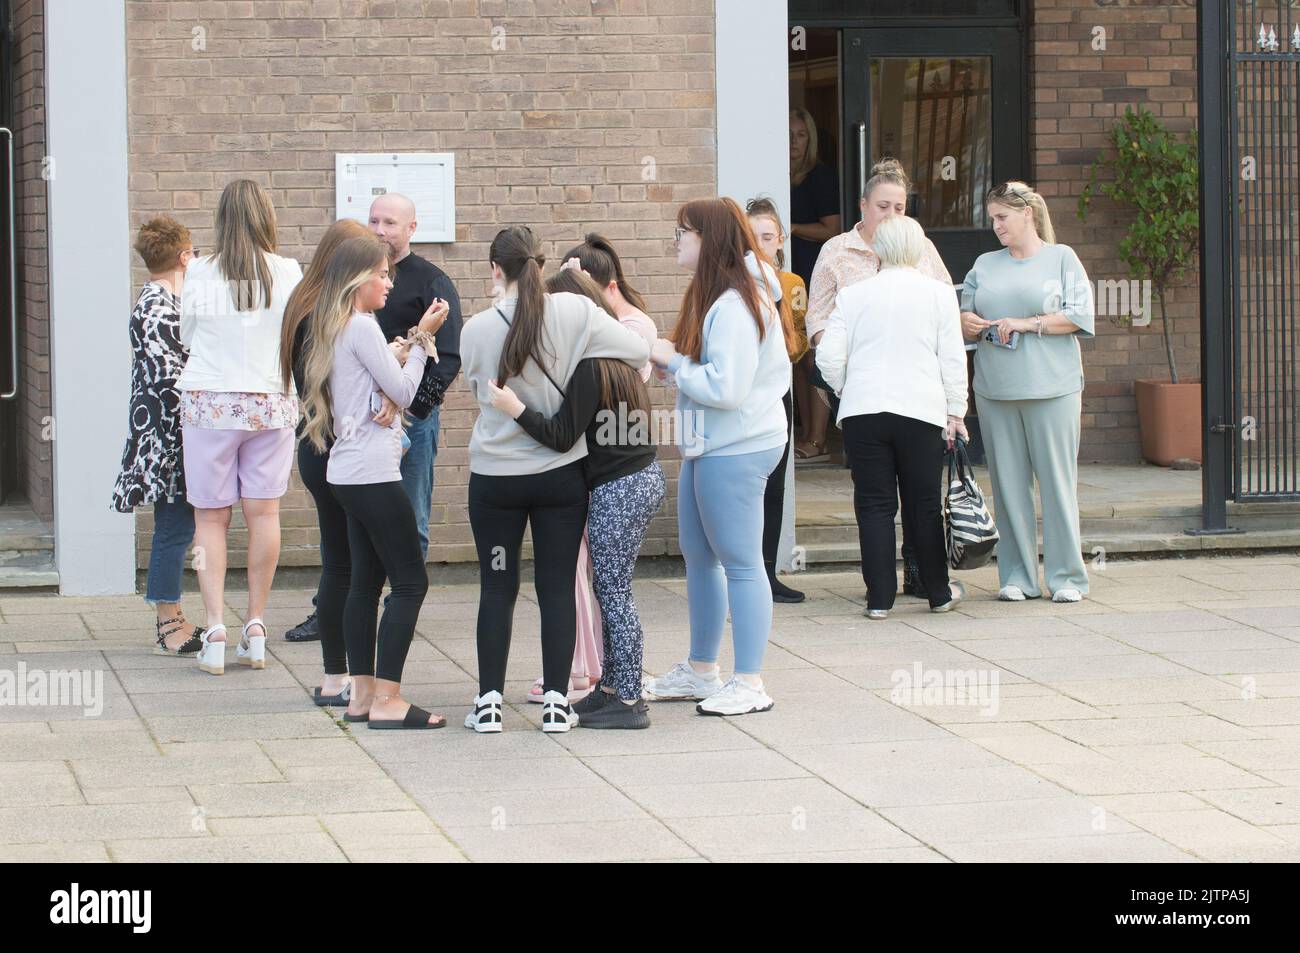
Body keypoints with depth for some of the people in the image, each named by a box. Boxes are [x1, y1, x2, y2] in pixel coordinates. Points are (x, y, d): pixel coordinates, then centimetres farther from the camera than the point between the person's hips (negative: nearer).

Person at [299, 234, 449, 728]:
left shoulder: (334, 328, 15)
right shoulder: (363, 327, -13)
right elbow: (402, 392, -10)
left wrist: (407, 348, 9)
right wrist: (420, 340, -1)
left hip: (348, 473, 10)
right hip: (372, 473, -10)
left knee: (366, 580, 12)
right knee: (410, 581, -8)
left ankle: (362, 695, 13)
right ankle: (386, 701, -11)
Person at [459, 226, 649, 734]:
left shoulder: (476, 330, -9)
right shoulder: (575, 313, -11)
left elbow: (477, 391, 5)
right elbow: (638, 351, -9)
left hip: (495, 475, 0)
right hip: (560, 472, 0)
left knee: (496, 588, 9)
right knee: (557, 587, 7)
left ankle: (489, 702, 9)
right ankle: (556, 701, 8)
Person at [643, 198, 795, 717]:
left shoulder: (734, 307, -20)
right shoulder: (713, 297, 13)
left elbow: (724, 387, -26)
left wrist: (672, 360, -15)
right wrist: (671, 358, 1)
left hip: (735, 452, -11)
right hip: (707, 447, 11)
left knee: (740, 563, -4)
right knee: (698, 557, 18)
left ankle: (749, 684, 2)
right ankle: (700, 671, 30)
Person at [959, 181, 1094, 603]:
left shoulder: (1061, 258, 4)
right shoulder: (985, 266, 16)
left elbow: (1080, 316, -5)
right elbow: (963, 316, 18)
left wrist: (1026, 323, -9)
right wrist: (967, 323, -5)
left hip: (1052, 389, -4)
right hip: (995, 390, 4)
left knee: (1057, 480, -3)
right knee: (1008, 483, 3)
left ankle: (1066, 576, 3)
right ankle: (1017, 576, 9)